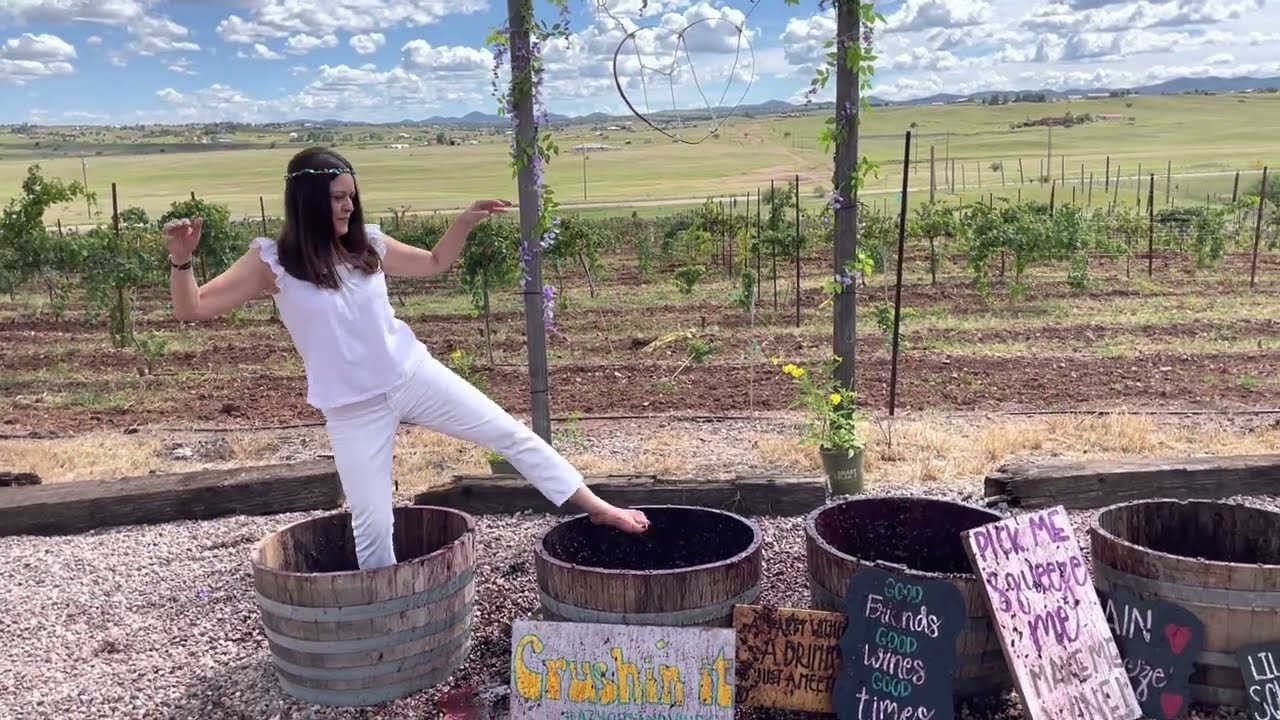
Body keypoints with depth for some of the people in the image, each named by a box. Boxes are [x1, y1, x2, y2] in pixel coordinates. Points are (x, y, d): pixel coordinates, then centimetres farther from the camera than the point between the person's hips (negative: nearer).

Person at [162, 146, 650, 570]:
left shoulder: (369, 245, 1)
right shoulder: (271, 262, -10)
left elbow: (434, 263, 18)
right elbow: (191, 309, -11)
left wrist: (465, 222, 4)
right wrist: (181, 260, -29)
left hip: (413, 375, 3)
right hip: (353, 408, -3)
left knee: (510, 434, 2)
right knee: (371, 525, 2)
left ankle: (594, 508, 14)